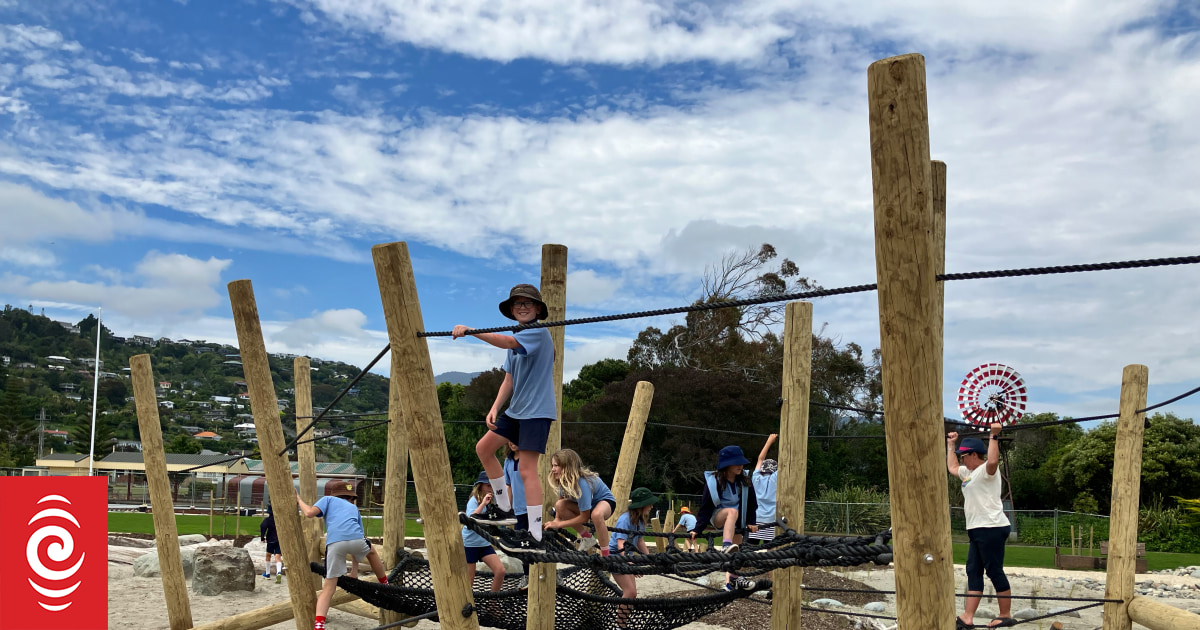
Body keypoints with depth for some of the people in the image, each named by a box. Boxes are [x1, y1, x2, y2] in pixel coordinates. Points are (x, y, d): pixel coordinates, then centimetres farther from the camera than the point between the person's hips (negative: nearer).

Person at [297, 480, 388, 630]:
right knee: (371, 551, 37)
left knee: (329, 587, 6)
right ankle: (386, 586, 48)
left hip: (334, 543, -2)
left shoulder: (328, 499, 28)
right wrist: (354, 571, 41)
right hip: (356, 539, 2)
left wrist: (299, 500, 28)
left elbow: (309, 513, 8)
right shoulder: (354, 508, 37)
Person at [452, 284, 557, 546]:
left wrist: (470, 331, -37)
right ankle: (504, 508, 20)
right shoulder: (517, 339, 15)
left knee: (527, 470, -14)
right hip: (516, 410, 9)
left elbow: (508, 342, -31)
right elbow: (509, 380, 13)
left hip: (537, 411, -9)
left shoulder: (539, 333, -12)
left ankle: (535, 535, -10)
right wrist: (495, 408, -1)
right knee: (484, 447, 11)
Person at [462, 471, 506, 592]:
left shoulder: (491, 501, 7)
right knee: (469, 580, 1)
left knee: (500, 570, -7)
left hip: (484, 543, 6)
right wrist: (483, 504, -33)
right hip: (470, 544, -6)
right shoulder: (474, 500, -13)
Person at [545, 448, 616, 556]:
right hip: (586, 503, 8)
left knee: (596, 514, -43)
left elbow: (584, 517, -30)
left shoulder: (582, 483, -37)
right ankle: (587, 538, -2)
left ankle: (605, 555, -28)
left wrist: (559, 524, -26)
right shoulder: (563, 480, -16)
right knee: (559, 505, -20)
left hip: (605, 500, -8)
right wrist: (556, 520, -13)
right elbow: (561, 499, 4)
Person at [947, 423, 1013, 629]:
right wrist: (950, 444, 40)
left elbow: (992, 461, -34)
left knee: (995, 572, -3)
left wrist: (994, 436, -30)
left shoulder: (986, 470, -10)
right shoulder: (968, 472, 19)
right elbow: (951, 467, 37)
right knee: (973, 572, 8)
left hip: (991, 529, -10)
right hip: (977, 529, 10)